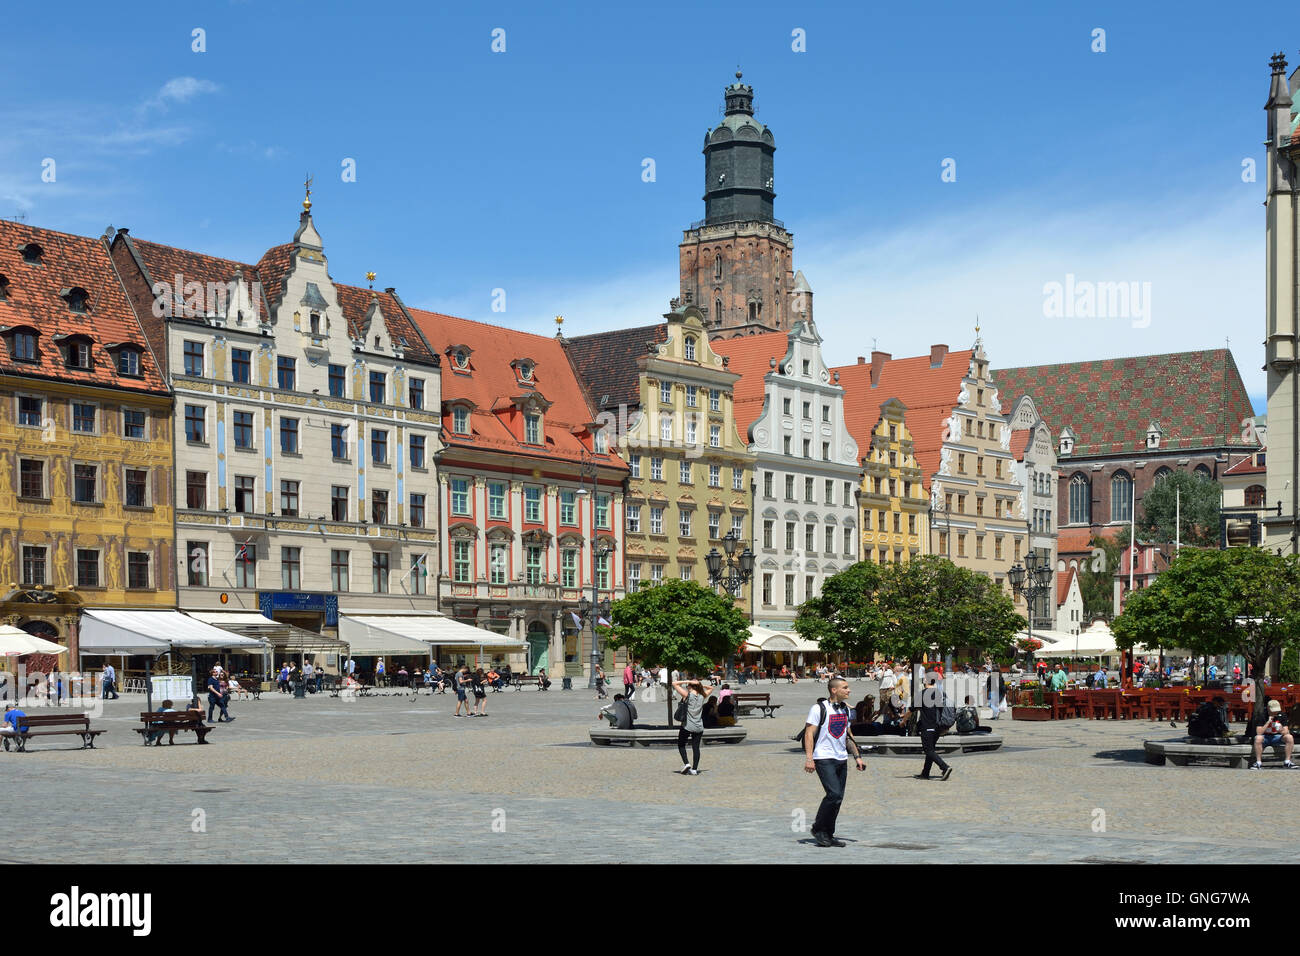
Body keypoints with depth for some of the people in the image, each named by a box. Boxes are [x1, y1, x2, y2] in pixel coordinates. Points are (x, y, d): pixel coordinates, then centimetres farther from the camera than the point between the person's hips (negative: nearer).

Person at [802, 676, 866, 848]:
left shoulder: (845, 709, 14)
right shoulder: (819, 708, -9)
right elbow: (809, 733, -11)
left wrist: (857, 756, 18)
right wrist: (809, 758, -18)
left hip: (841, 759, 7)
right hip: (824, 758, -7)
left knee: (838, 798, 5)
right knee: (834, 794, -17)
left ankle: (827, 835, 14)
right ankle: (818, 829, -1)